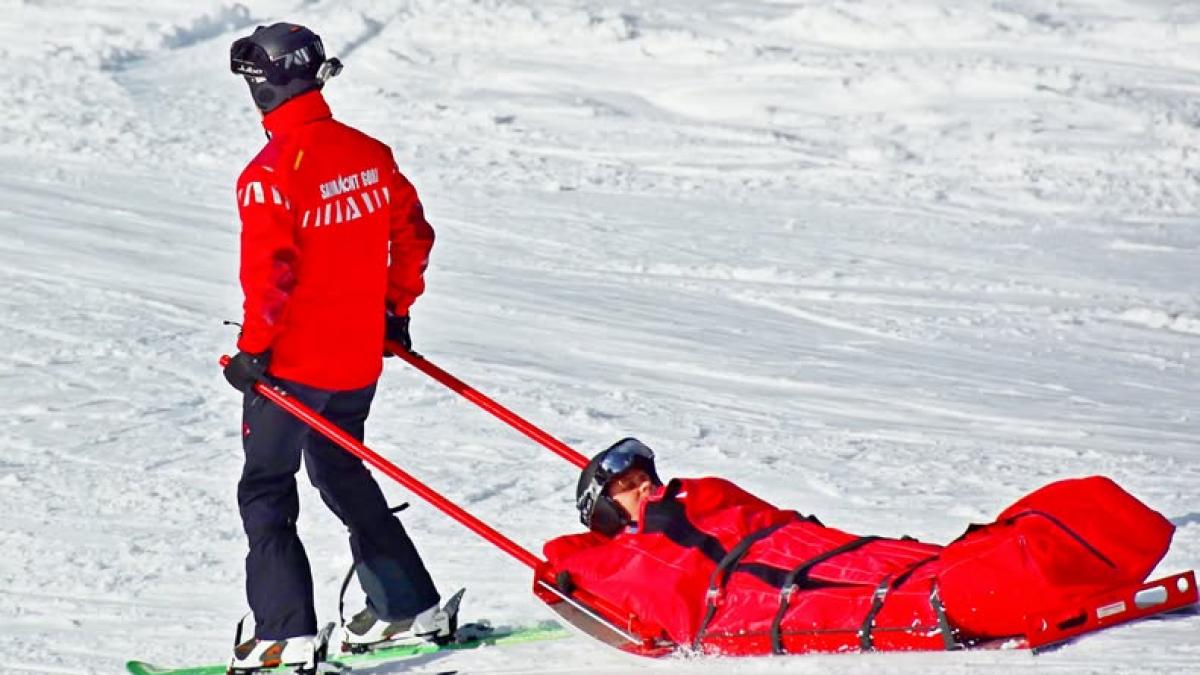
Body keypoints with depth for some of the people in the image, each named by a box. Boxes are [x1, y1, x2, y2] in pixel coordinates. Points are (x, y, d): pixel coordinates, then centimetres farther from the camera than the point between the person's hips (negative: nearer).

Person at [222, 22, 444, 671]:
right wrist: (394, 310, 22)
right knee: (342, 473, 24)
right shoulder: (370, 155, 3)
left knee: (265, 492, 4)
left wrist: (253, 349, -11)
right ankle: (408, 604, 26)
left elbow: (270, 274, -22)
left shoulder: (270, 174, -19)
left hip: (292, 363, -7)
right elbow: (413, 234, 12)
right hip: (360, 358, 7)